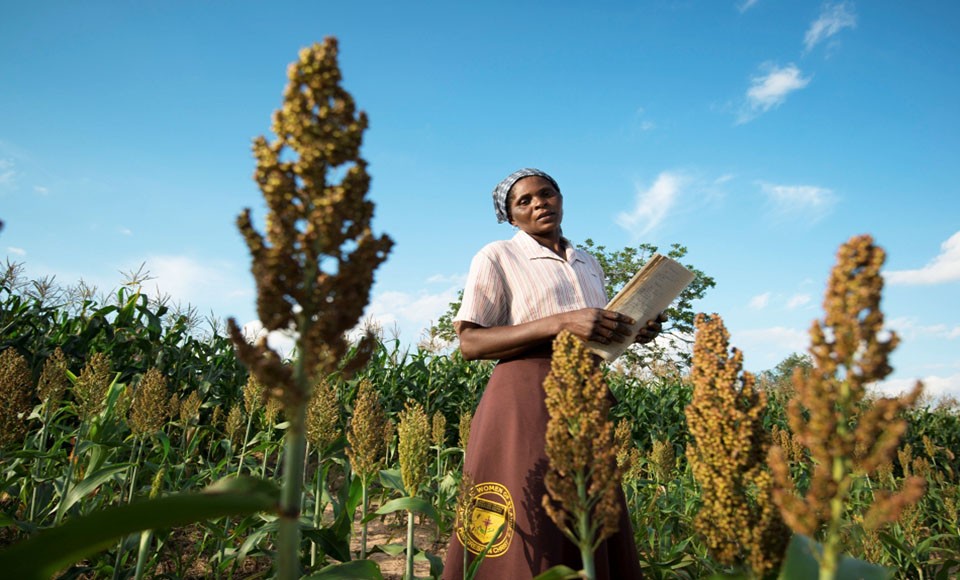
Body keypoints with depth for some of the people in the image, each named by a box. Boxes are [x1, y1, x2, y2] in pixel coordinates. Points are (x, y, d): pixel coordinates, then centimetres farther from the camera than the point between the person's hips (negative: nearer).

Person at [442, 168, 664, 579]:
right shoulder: (497, 257, -1)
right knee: (523, 542, -5)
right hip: (525, 401, -6)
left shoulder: (589, 264, 18)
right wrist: (560, 322, -19)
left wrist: (631, 332, 3)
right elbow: (470, 343, -10)